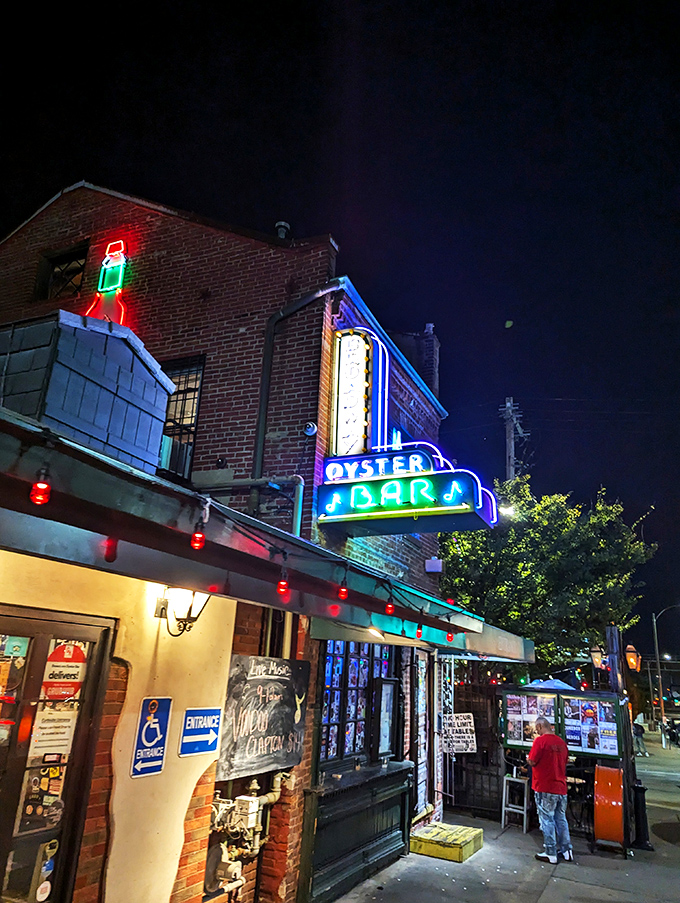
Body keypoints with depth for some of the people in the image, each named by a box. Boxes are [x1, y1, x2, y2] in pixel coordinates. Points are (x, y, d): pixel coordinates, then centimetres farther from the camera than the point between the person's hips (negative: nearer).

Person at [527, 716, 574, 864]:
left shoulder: (540, 741, -16)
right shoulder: (561, 742, 6)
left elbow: (532, 761, -18)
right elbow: (564, 762, 17)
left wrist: (528, 758, 4)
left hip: (545, 789, -7)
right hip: (561, 787, 7)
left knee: (547, 820, 4)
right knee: (561, 819, 17)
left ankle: (550, 854, 10)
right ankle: (567, 851, 24)